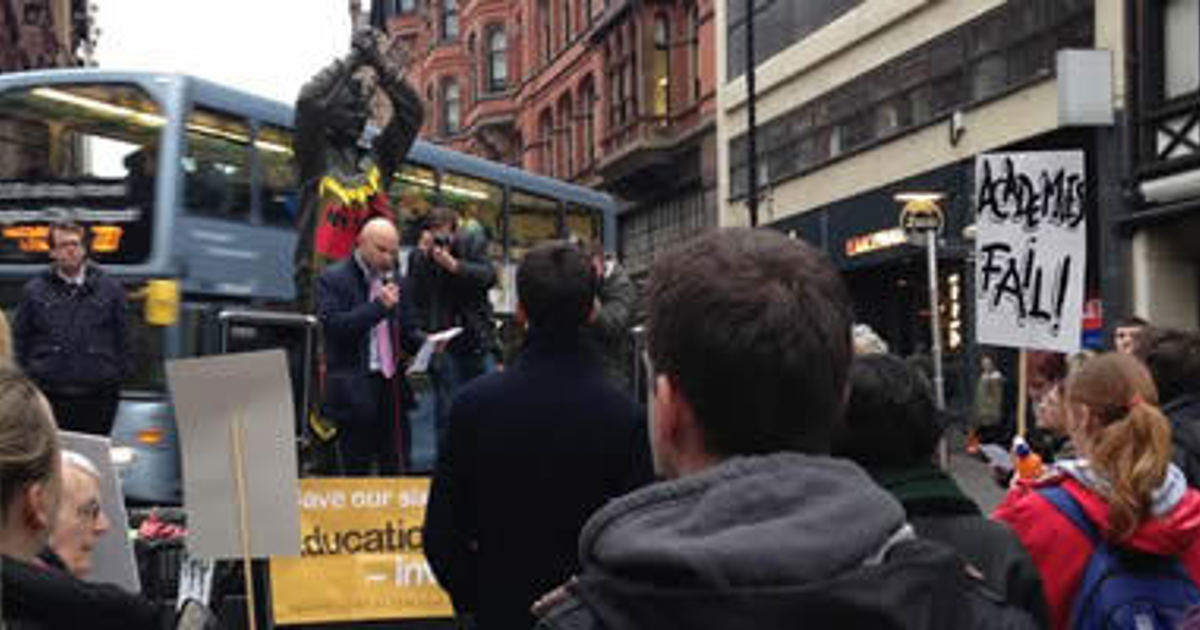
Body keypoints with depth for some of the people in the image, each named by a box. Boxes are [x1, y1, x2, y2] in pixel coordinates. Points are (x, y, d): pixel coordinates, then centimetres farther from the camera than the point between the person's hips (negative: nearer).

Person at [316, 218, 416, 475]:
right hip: (356, 389, -5)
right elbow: (332, 326, -17)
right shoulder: (333, 279, -4)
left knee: (397, 470, 5)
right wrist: (378, 307, -19)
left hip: (392, 386, 5)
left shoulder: (392, 279, 15)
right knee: (357, 471, 1)